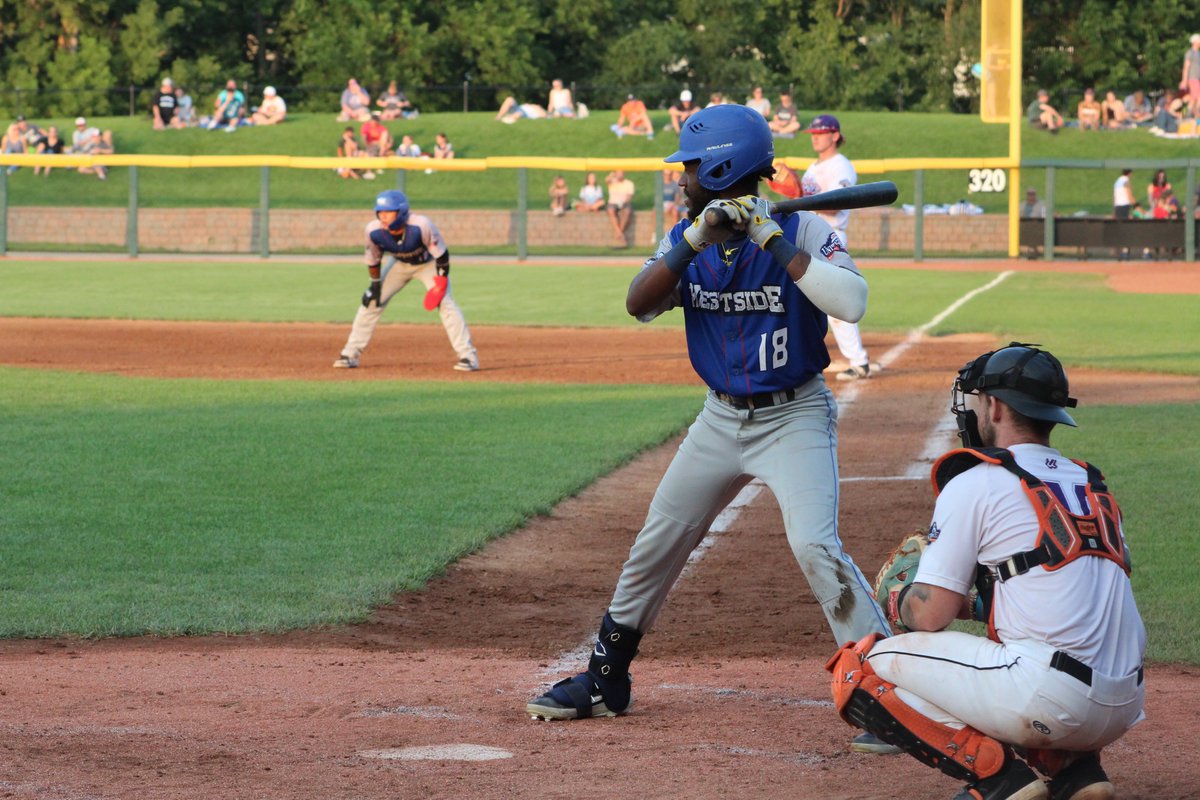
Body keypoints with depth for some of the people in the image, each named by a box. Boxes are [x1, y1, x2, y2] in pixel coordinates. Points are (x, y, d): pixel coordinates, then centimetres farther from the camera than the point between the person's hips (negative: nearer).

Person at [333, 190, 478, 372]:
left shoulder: (421, 226, -38)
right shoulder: (374, 230, -27)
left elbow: (441, 253, -25)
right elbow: (373, 259, -8)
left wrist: (441, 280, -23)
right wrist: (375, 284, -3)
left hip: (428, 264, -3)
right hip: (399, 265, 3)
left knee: (445, 303, -19)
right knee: (371, 301, -4)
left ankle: (467, 355, -13)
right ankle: (350, 354, 6)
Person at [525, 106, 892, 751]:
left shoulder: (802, 230, -15)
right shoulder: (687, 238, 1)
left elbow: (850, 302, -31)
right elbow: (639, 304, -13)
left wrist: (773, 239, -30)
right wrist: (695, 242, -26)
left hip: (795, 416, -6)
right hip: (722, 416, 6)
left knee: (815, 544, -23)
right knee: (656, 543, 10)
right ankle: (604, 680, 25)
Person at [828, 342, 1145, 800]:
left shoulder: (975, 483, 0)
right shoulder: (1093, 485, 21)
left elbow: (929, 614, -2)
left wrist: (900, 604, 21)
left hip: (1050, 695, -7)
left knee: (858, 670, 2)